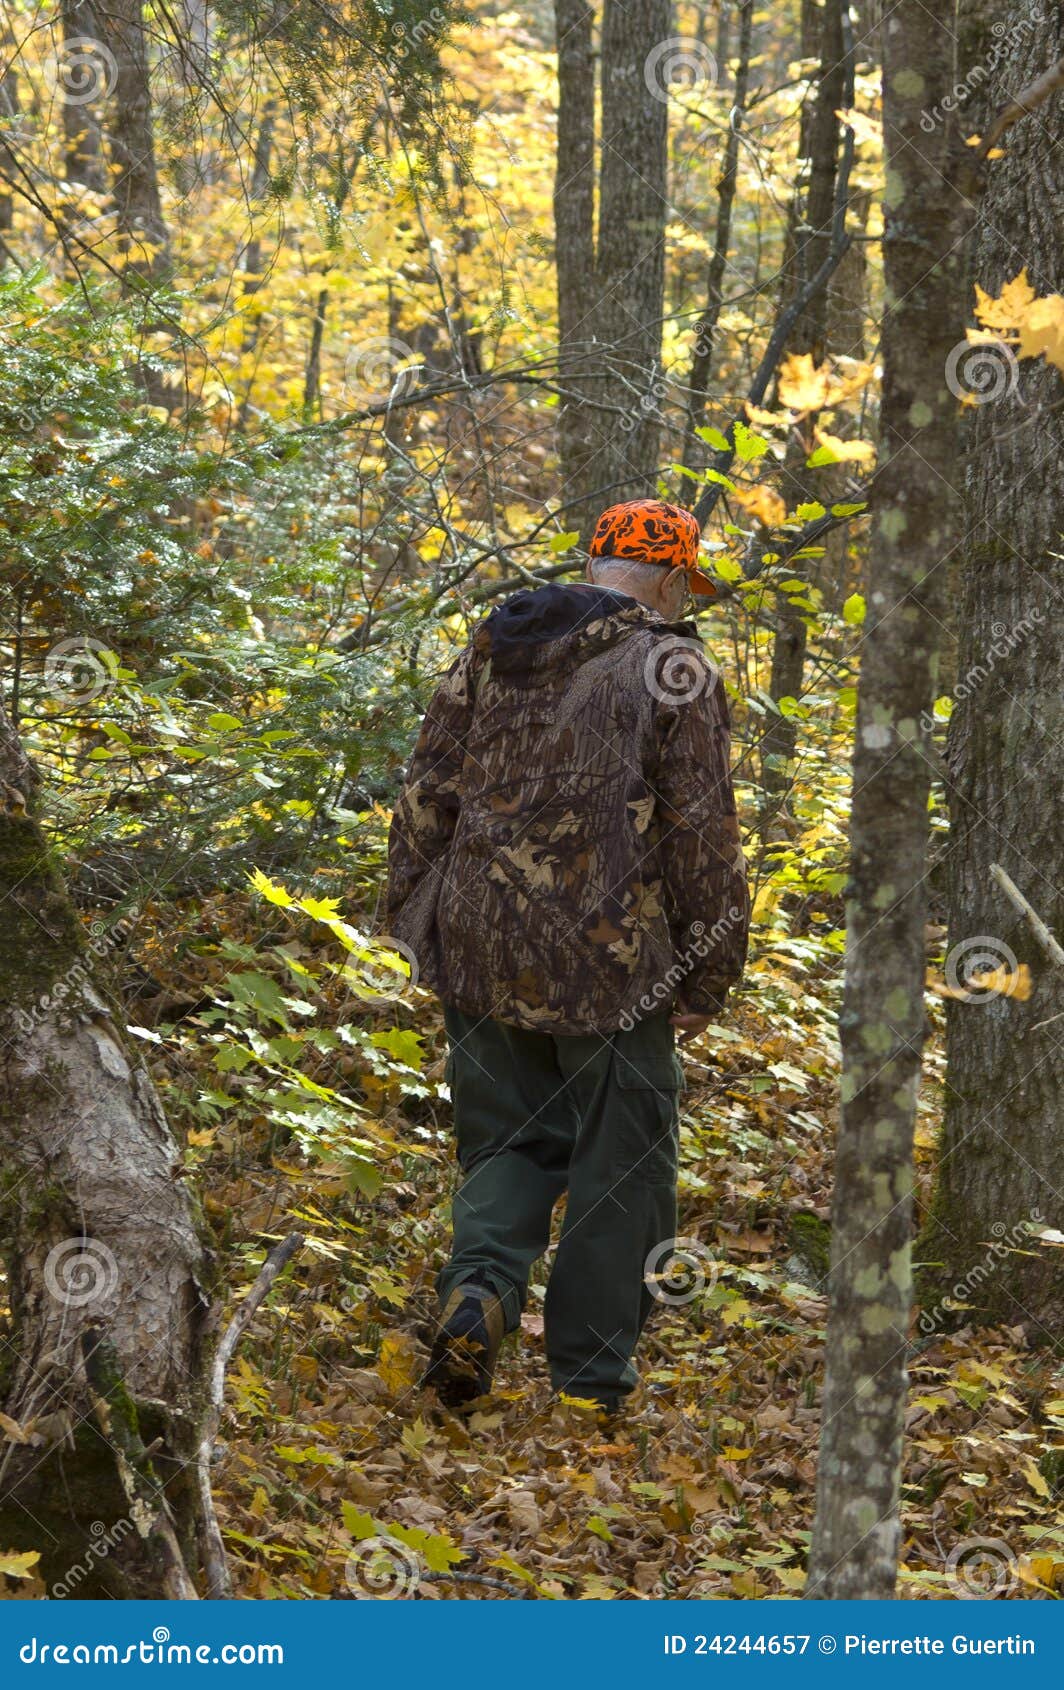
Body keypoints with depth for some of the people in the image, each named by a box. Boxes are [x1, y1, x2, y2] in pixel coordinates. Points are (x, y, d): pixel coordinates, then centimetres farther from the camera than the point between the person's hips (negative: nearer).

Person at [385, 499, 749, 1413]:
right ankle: (592, 1383, 11)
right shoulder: (674, 669, -6)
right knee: (620, 1166, 7)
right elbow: (705, 838, -8)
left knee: (509, 1142, 17)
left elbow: (427, 796, 11)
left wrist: (413, 921, 19)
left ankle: (477, 1290, -8)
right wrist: (708, 977, -1)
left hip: (481, 955, 5)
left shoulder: (491, 649, 9)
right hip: (608, 961, -5)